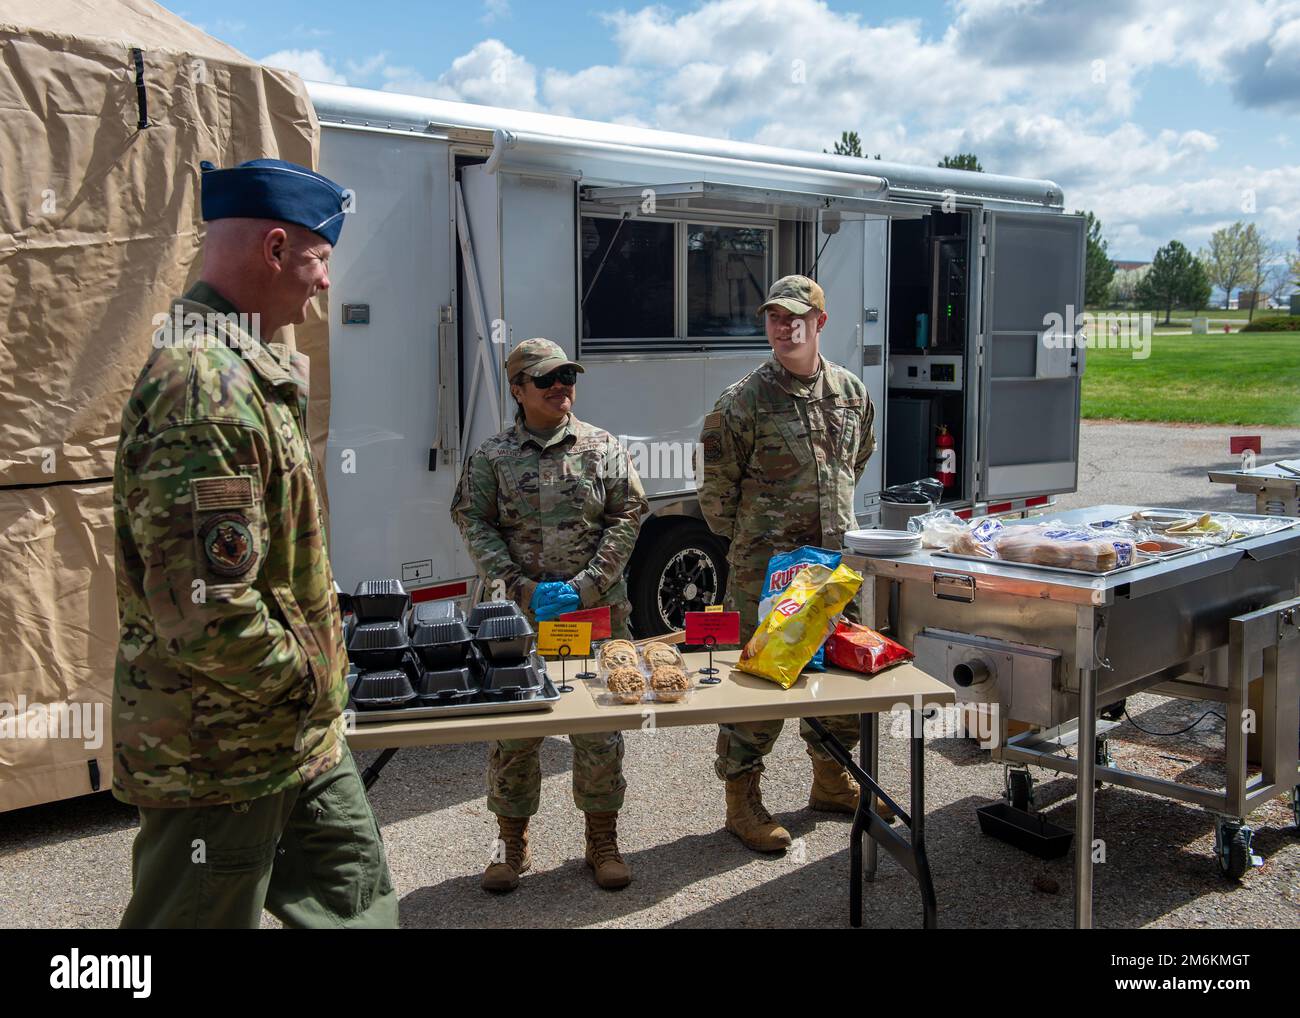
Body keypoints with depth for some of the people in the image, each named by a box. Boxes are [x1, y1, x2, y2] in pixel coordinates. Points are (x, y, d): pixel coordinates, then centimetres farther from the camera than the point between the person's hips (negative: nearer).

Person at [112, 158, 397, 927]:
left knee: (356, 899, 21)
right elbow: (202, 612, -32)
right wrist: (309, 681, -17)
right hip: (221, 755, -10)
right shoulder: (205, 387, -26)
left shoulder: (254, 372, 9)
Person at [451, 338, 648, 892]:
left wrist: (584, 587, -10)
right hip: (516, 616, 0)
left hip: (597, 612, 0)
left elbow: (627, 517, 0)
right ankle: (512, 841, 23)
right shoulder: (491, 455, 4)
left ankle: (602, 839, 23)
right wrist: (523, 589, -11)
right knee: (511, 729, 6)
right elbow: (474, 522, 0)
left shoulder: (604, 447, 4)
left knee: (599, 729, 6)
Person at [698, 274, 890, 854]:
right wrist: (749, 543, 2)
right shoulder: (743, 402, -10)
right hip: (765, 571, -6)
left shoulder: (852, 394, 7)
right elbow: (716, 489, -4)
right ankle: (742, 801, 14)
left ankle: (830, 781, 36)